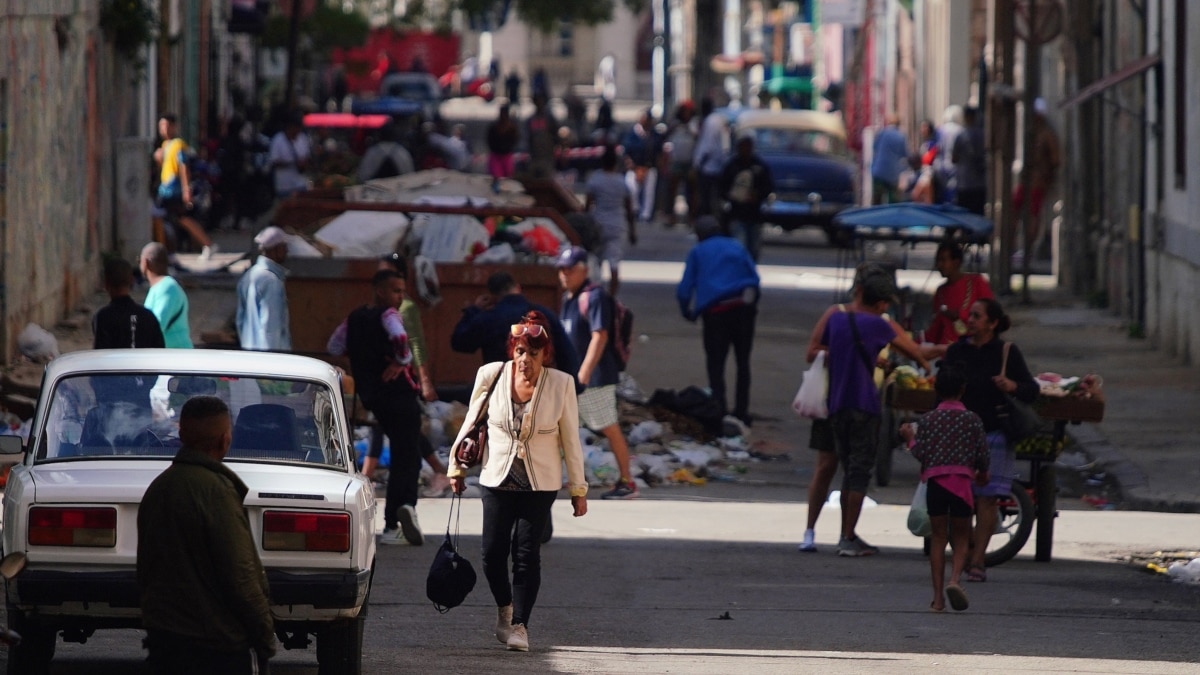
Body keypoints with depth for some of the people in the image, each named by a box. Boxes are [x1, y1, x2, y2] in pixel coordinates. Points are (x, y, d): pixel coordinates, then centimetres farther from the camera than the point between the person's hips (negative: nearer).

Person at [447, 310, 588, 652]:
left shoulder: (560, 384, -7)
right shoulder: (491, 376, -5)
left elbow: (570, 440, 0)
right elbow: (471, 424, 9)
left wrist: (578, 489, 2)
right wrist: (457, 467, 12)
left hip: (540, 483, -1)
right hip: (497, 479, 1)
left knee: (526, 553, -7)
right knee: (493, 552, -1)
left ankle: (519, 625, 2)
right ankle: (504, 608, 26)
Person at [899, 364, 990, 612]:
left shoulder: (928, 420, 2)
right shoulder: (973, 420, 1)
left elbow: (920, 454, -4)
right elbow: (982, 455, 3)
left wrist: (909, 438, 16)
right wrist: (982, 474, 24)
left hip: (935, 481, 1)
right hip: (962, 480, -1)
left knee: (938, 538, 9)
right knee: (961, 538, 9)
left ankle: (938, 597, 5)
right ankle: (955, 578, -19)